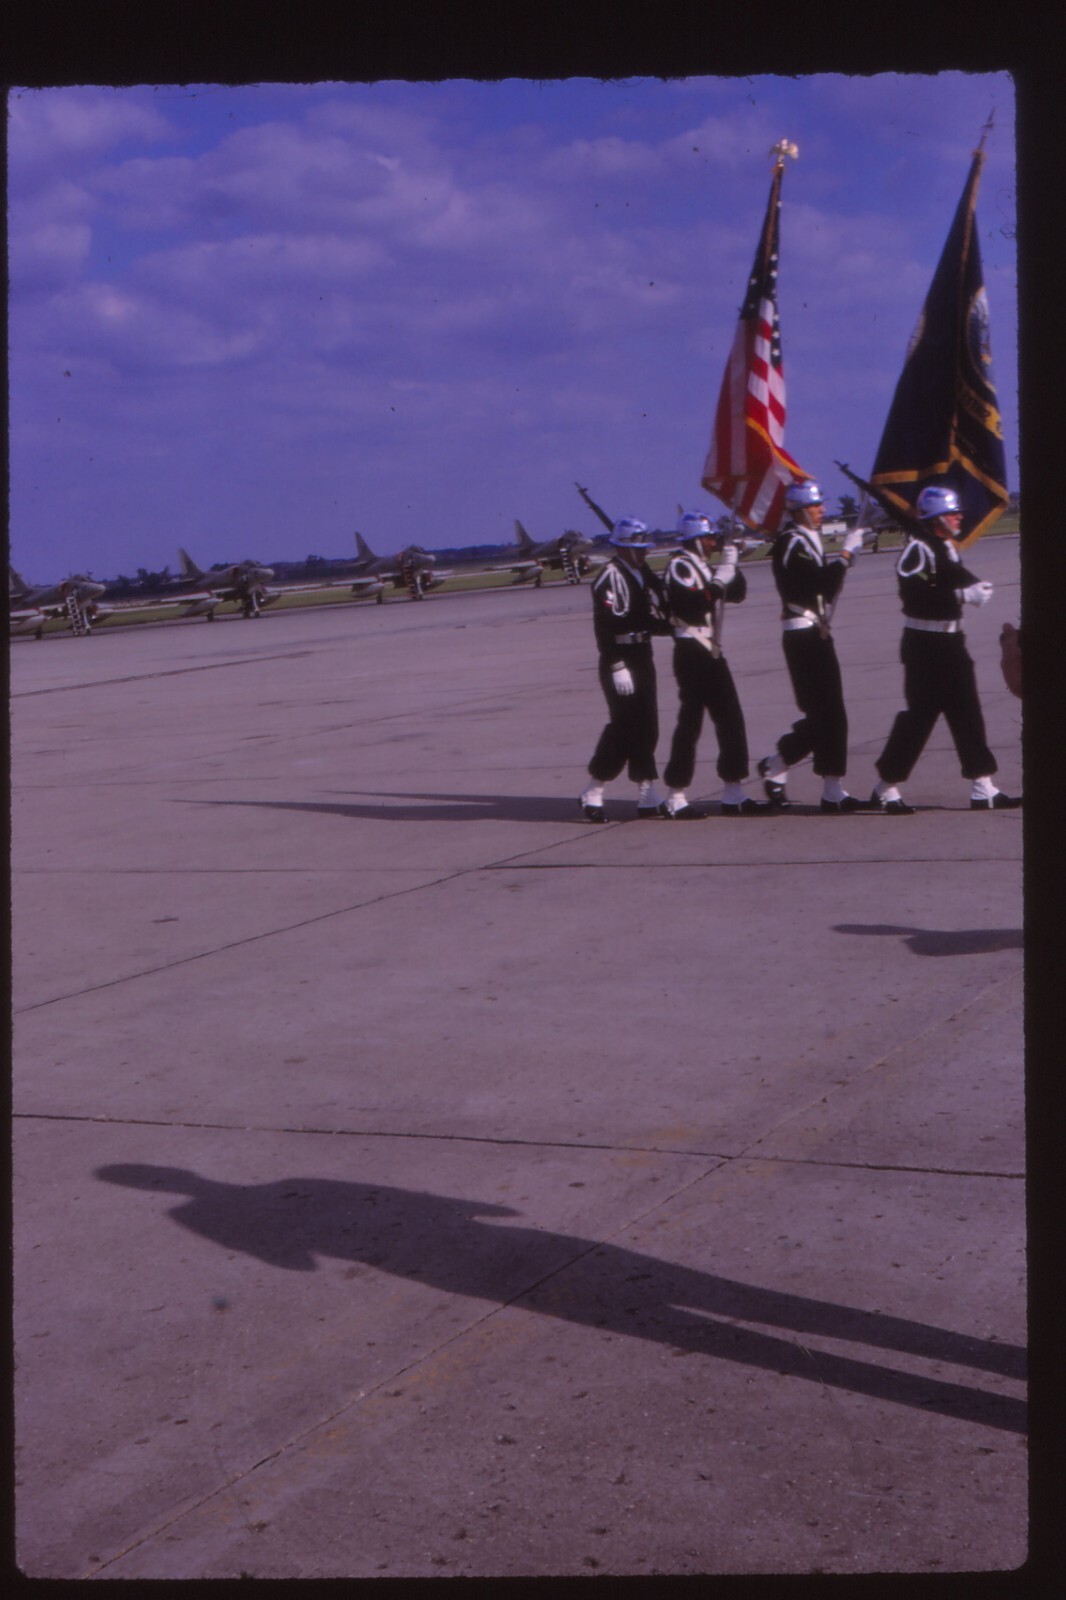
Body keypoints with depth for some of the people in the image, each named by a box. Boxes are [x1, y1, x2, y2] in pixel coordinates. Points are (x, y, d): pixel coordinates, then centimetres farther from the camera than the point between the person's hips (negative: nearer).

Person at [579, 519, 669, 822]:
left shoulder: (645, 575, 14)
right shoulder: (610, 577, -13)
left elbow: (655, 617, 20)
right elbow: (606, 625, -20)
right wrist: (617, 667, -24)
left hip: (643, 658, 9)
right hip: (621, 661, -9)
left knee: (646, 728, 8)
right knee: (624, 725, -9)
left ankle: (647, 796, 11)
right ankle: (592, 794, 2)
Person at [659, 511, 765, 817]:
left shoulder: (704, 567, 19)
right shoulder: (679, 567, -10)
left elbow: (737, 595, 19)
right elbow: (694, 605, -22)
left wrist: (732, 565, 6)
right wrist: (719, 580, -20)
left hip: (711, 652, 9)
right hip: (691, 652, -9)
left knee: (731, 720, 7)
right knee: (690, 721, -7)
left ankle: (733, 794, 11)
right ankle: (675, 798, -1)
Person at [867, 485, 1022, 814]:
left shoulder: (946, 547, 14)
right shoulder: (917, 548, -17)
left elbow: (957, 578, 19)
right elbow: (913, 593, -28)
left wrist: (975, 586, -4)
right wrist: (962, 595, -28)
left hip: (951, 641, 9)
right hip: (925, 645, -9)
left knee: (967, 712, 7)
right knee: (920, 713, -5)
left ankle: (983, 789, 10)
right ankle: (886, 789, 6)